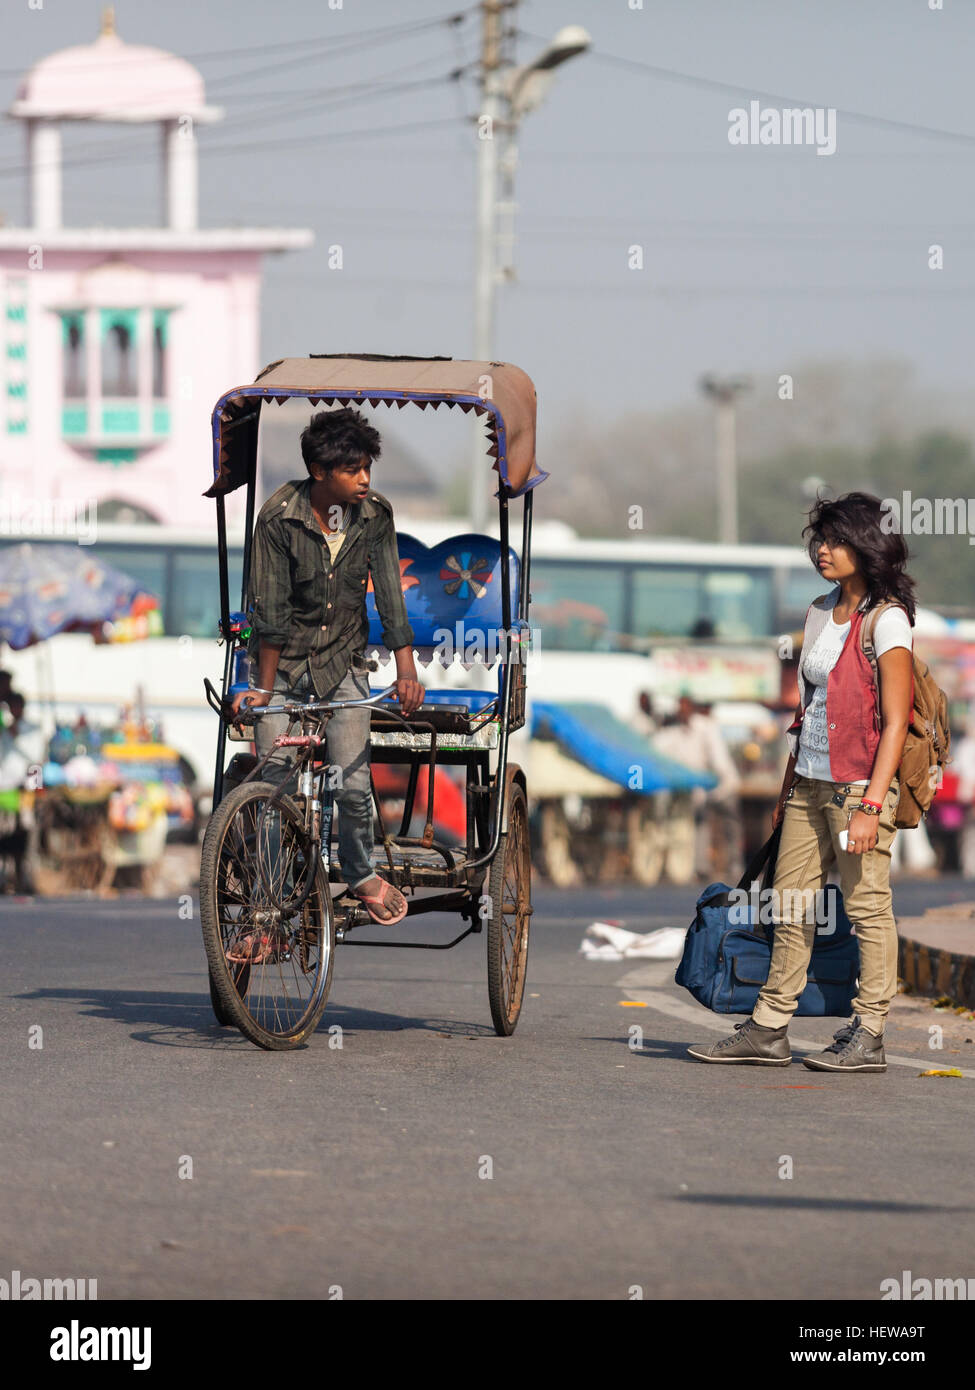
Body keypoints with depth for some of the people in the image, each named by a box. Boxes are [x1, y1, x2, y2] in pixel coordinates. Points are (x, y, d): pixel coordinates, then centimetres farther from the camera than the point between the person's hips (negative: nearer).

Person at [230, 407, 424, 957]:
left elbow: (389, 594, -5)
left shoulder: (375, 514, -7)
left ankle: (361, 871, 18)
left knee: (353, 782, -10)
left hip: (344, 662, 2)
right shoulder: (280, 517, -16)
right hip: (284, 661, -2)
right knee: (273, 779, -9)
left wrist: (407, 669, -12)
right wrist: (265, 685, -15)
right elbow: (271, 609, -15)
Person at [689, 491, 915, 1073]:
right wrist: (788, 788, 19)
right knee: (791, 906, 7)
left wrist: (871, 805, -20)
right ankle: (768, 1031, 10)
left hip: (860, 783, -8)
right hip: (810, 782, 8)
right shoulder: (820, 612, 14)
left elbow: (895, 720, -14)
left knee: (868, 905, -4)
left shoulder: (887, 620, -10)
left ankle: (869, 1036, 1)